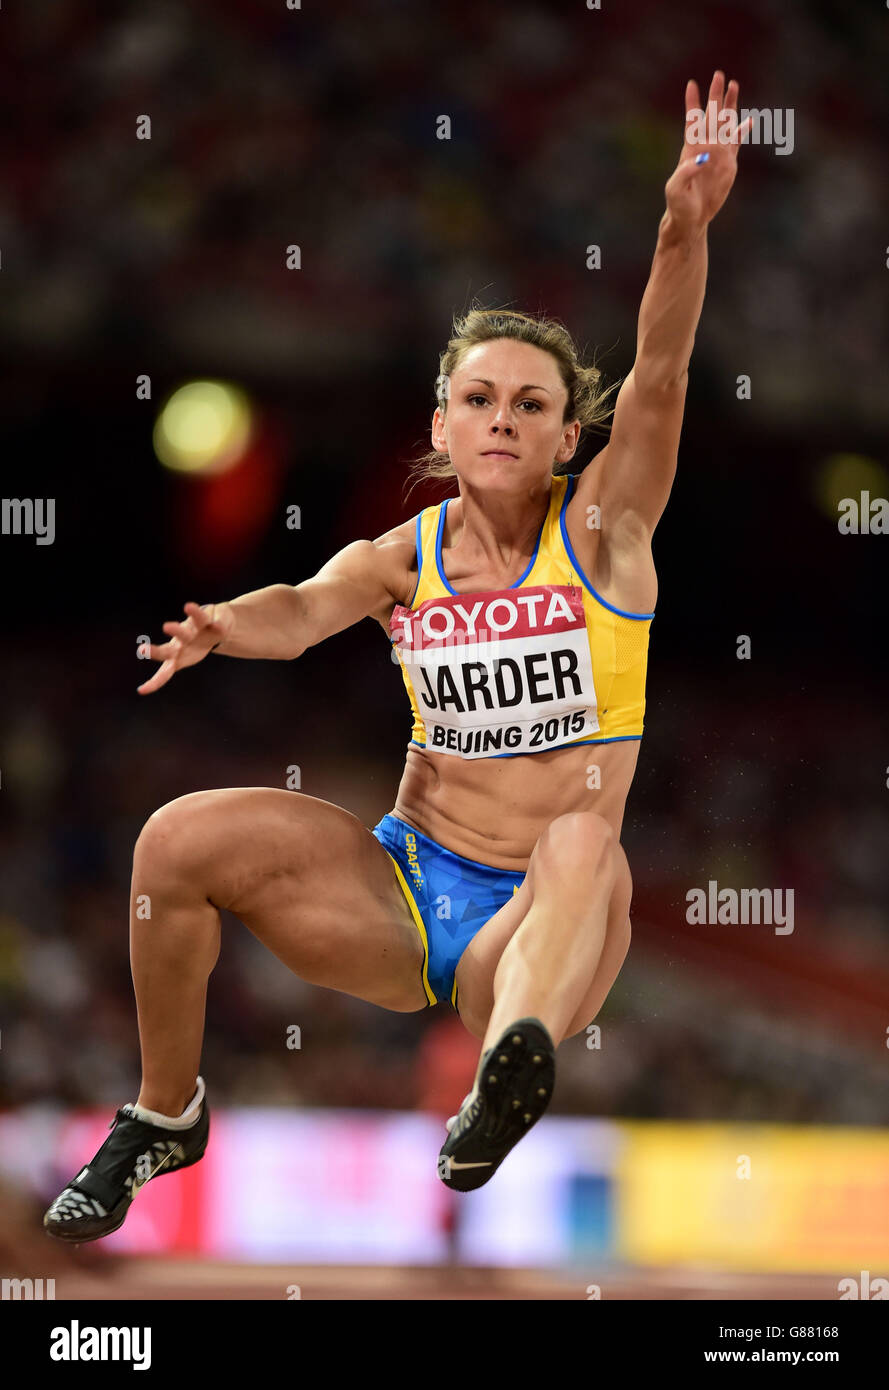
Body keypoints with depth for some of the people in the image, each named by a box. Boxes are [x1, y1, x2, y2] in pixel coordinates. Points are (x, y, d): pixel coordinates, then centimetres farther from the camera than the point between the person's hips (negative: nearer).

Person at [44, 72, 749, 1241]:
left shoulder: (602, 529, -4)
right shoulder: (407, 557, 3)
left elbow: (659, 375, -20)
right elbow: (305, 609, -17)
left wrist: (687, 231, -36)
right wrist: (225, 626, -41)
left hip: (541, 923, -4)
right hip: (403, 887, 4)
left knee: (587, 838, -37)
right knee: (179, 839, -13)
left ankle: (510, 1073, -67)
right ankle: (165, 1118, 7)